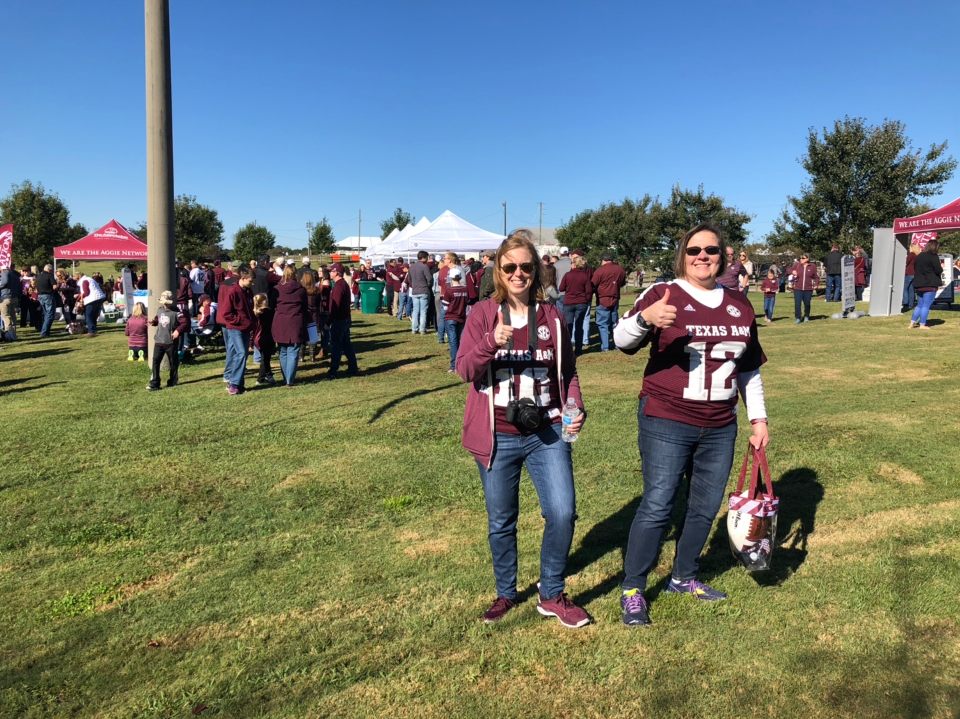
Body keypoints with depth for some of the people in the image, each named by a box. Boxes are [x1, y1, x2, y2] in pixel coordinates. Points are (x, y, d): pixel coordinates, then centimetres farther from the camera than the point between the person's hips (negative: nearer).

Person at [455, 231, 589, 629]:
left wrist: (575, 406, -9)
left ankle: (552, 595, 16)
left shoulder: (553, 317, 3)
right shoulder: (482, 313, -3)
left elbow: (568, 371, 10)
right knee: (501, 521, 12)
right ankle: (505, 593, 35)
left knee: (563, 513, -8)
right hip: (498, 437, -1)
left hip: (547, 433, 1)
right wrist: (492, 343, -27)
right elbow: (464, 369, -9)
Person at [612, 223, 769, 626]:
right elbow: (622, 340, -21)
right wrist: (645, 318, -41)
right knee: (657, 507, -5)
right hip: (666, 424, -5)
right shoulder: (663, 294, -7)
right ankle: (632, 591, 10)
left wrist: (758, 419, 14)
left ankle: (684, 578, 33)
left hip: (720, 428, 6)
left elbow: (749, 369, 17)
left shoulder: (739, 305, 10)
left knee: (706, 507, 13)